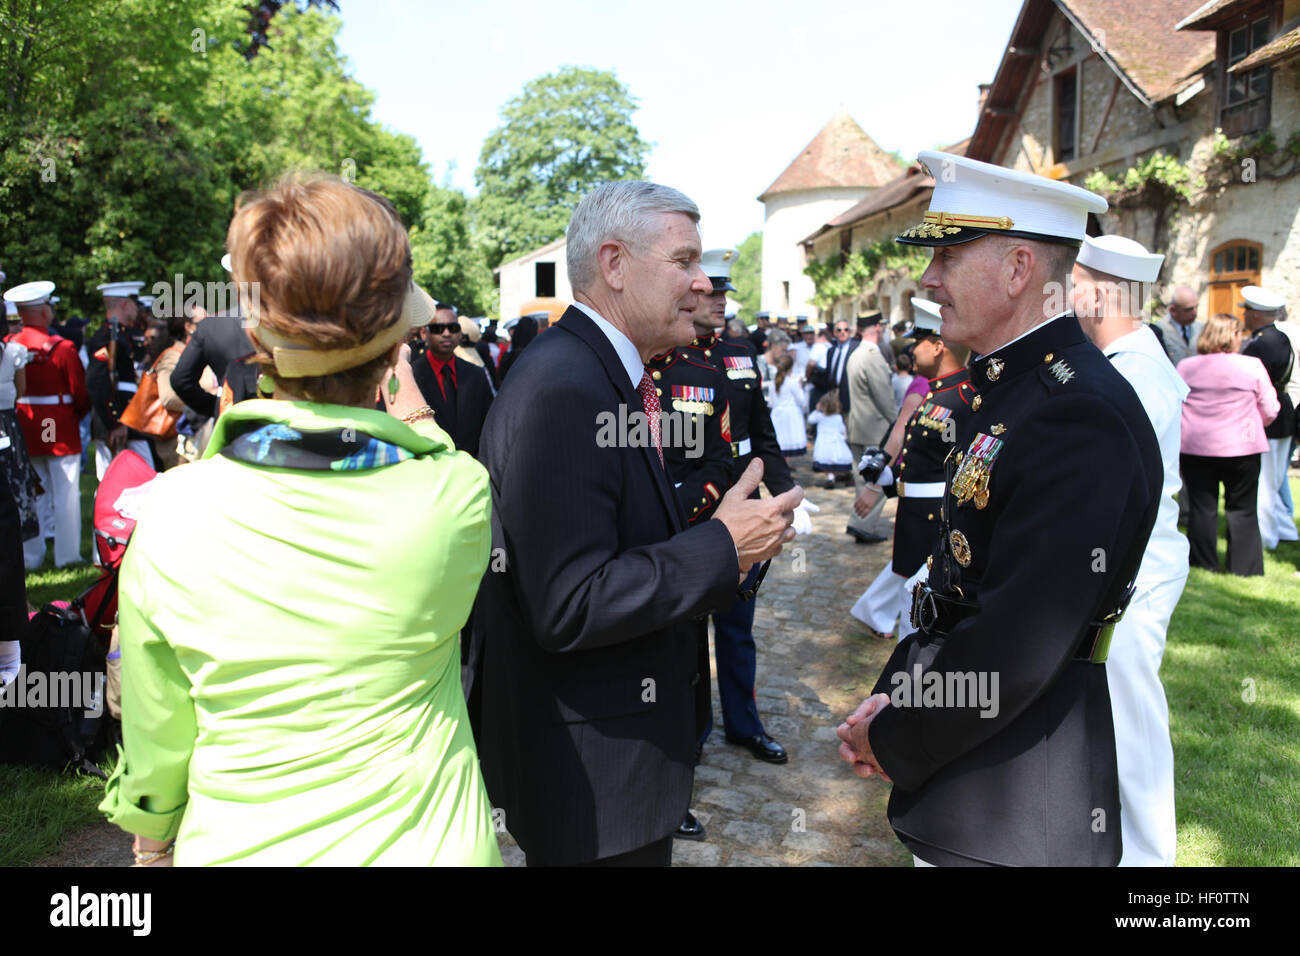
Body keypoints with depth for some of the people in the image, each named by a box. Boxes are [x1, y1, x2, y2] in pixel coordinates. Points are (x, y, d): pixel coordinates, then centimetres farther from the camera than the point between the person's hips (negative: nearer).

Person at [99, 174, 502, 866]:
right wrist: (414, 420, 16)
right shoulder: (456, 493, -23)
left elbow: (155, 730, -5)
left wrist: (151, 828, 14)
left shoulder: (169, 512, -18)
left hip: (235, 843, 1)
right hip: (422, 843, 0)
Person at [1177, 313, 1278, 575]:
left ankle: (1203, 563, 15)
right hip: (1241, 447, -2)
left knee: (1201, 507, 9)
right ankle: (1244, 566, 13)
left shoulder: (1185, 367, -1)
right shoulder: (1253, 366, -6)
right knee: (1242, 509, 8)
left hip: (1194, 446, 2)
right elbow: (1270, 411, 0)